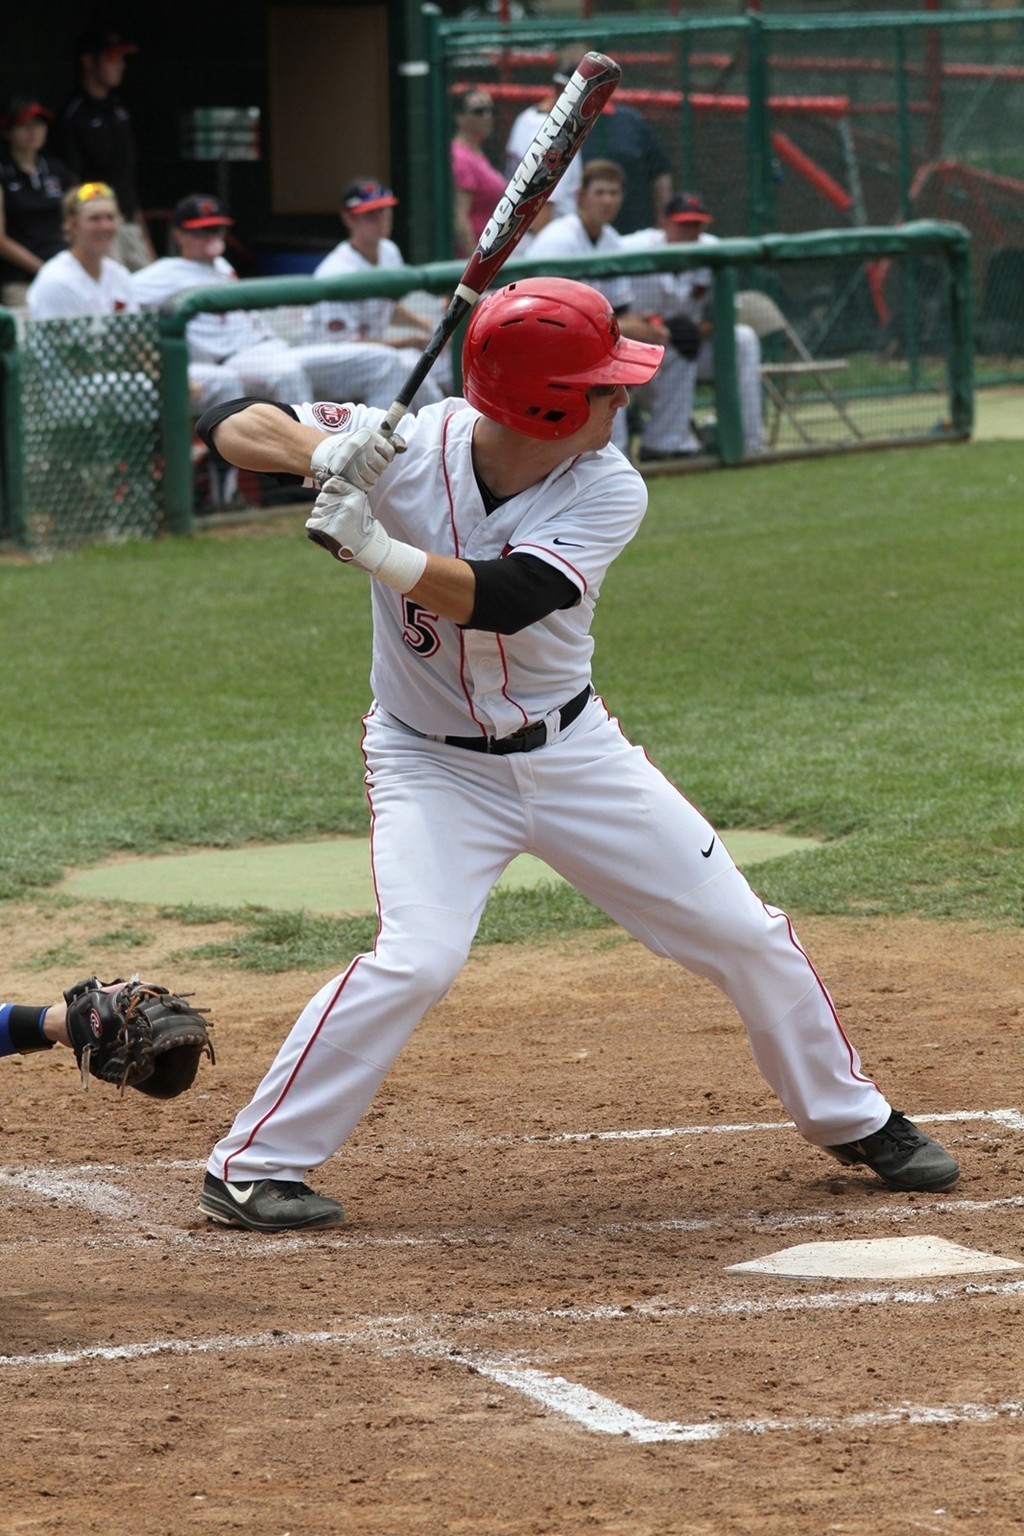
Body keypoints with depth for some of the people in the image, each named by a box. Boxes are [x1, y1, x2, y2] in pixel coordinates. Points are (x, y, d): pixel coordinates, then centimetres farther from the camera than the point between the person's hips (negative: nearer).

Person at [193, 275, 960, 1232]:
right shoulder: (409, 448, -19)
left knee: (744, 935, 6)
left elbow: (500, 601, -31)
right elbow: (233, 426, -18)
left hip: (573, 751, 3)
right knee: (416, 960, -25)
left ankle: (850, 1118, 29)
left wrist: (376, 551, -45)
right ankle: (249, 1167, -12)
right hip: (434, 764, -3)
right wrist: (325, 451, -38)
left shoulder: (609, 493, -16)